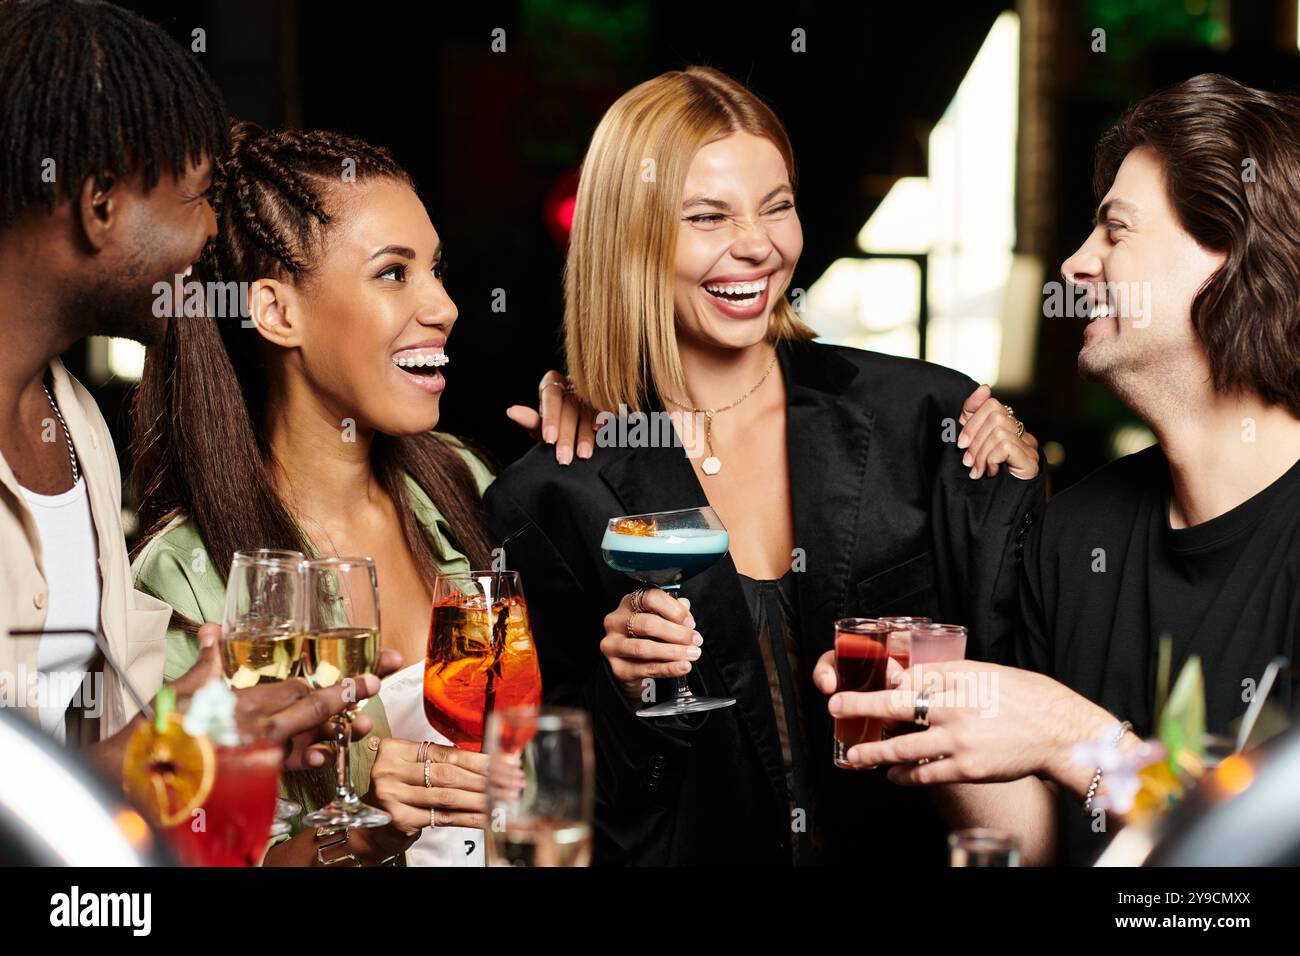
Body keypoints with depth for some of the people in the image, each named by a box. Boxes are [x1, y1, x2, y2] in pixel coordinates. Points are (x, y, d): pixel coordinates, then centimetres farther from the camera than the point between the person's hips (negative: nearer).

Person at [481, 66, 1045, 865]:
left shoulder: (925, 418, 0)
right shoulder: (551, 500, -3)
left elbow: (1003, 672, 4)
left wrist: (1009, 496, -6)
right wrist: (625, 694, -13)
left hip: (912, 847, 0)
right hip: (703, 856, 0)